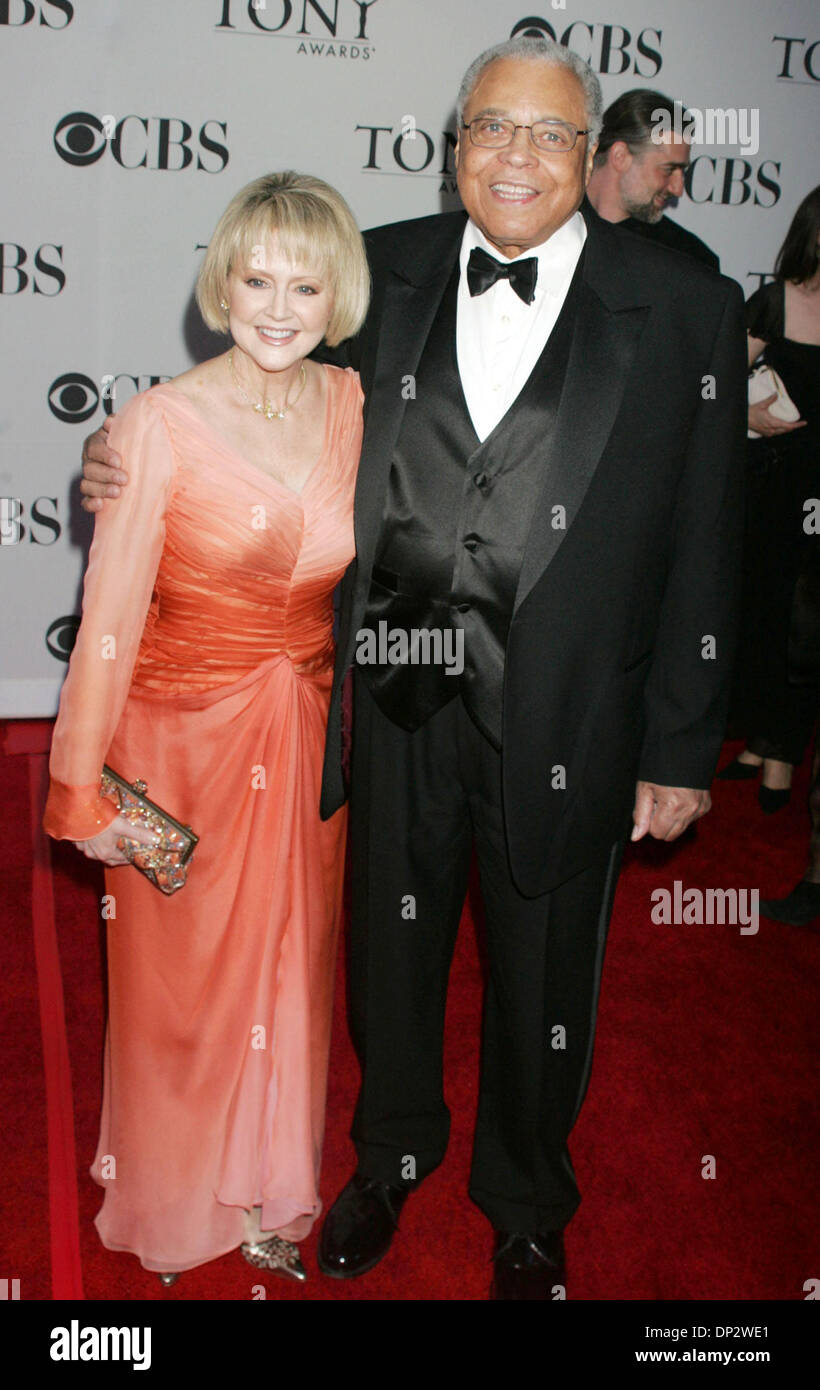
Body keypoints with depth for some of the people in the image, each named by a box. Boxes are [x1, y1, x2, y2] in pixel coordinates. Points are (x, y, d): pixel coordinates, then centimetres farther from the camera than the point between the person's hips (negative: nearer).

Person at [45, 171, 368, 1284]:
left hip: (307, 743, 4)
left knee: (289, 969, 18)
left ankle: (270, 1191, 42)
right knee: (180, 980, 14)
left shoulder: (354, 407, -3)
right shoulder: (161, 425, -16)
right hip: (181, 741, -4)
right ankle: (177, 1202, 42)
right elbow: (110, 618, -13)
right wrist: (84, 789, -10)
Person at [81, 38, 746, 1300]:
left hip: (562, 731, -2)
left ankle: (526, 1201, 47)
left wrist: (682, 751, -6)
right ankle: (393, 1153, 52)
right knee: (390, 950, 21)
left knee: (542, 984, 18)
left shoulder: (686, 311, -6)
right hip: (396, 709, 2)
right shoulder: (378, 274, 1)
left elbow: (702, 553, -6)